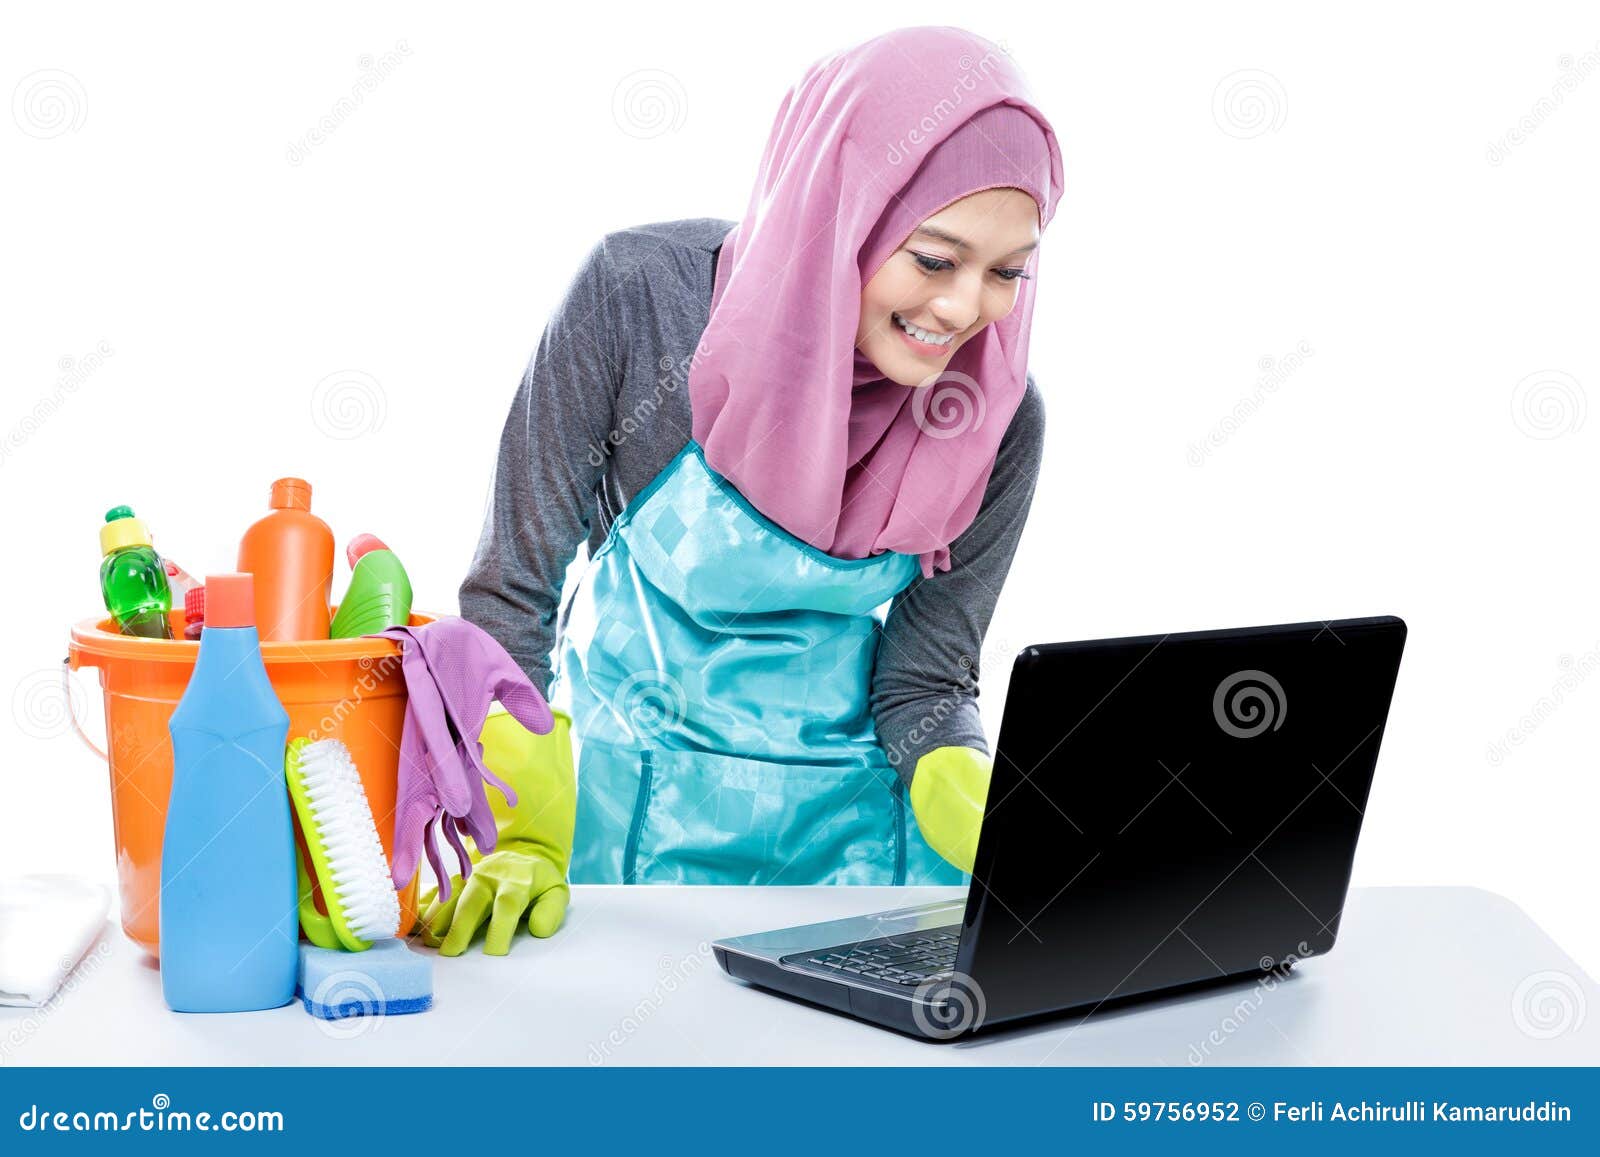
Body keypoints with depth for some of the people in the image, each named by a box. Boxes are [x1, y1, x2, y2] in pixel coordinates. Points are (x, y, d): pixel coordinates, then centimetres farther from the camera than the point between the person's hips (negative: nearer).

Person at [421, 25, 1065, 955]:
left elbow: (925, 684, -3)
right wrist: (523, 830, -23)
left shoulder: (999, 417, -13)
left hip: (846, 809, 2)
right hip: (632, 792, -2)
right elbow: (512, 592, -12)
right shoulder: (638, 294, -20)